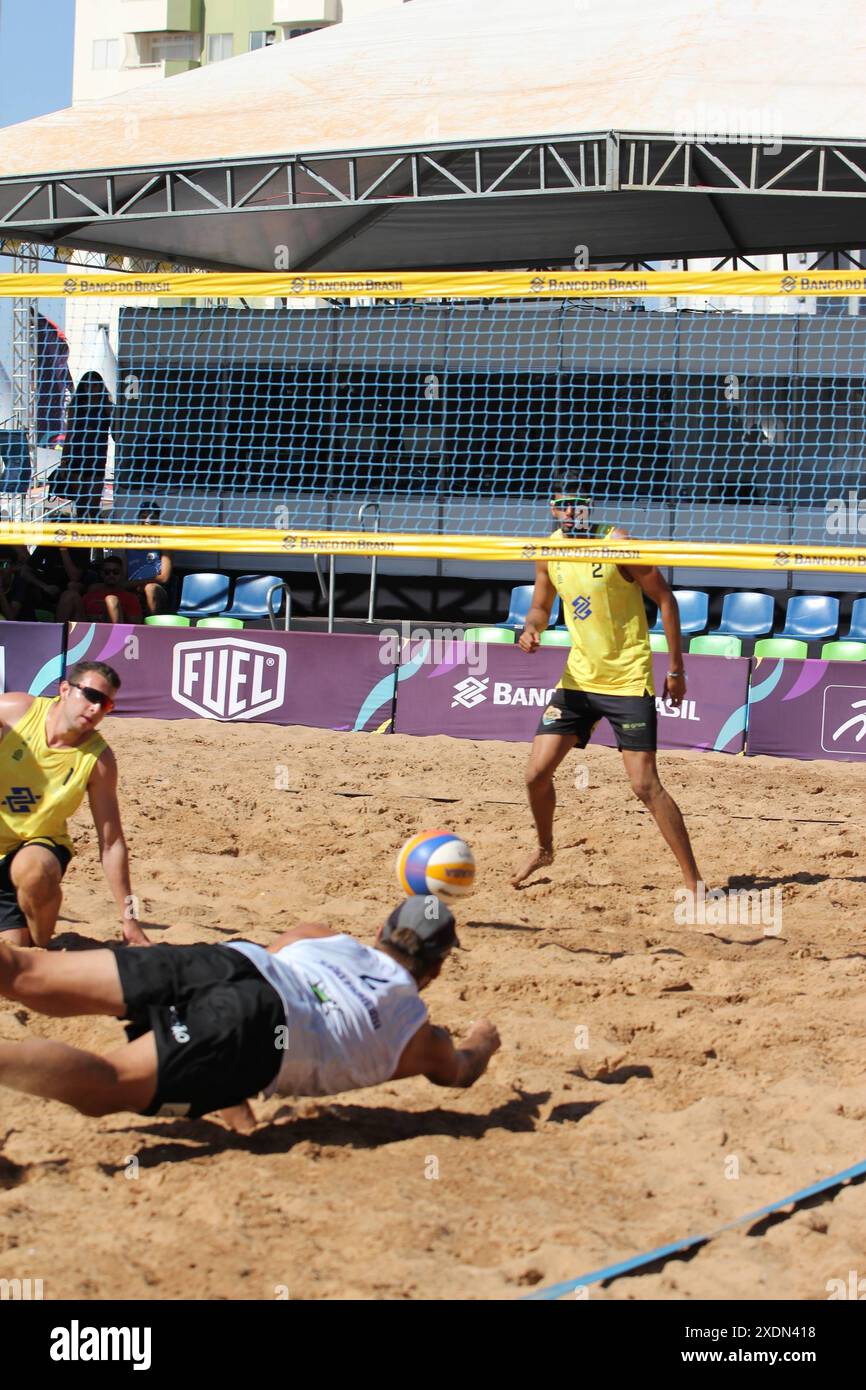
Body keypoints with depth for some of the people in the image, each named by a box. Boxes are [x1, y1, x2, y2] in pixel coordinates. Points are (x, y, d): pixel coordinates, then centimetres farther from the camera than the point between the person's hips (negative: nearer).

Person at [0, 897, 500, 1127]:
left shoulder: (320, 936, 38)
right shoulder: (419, 1033, 31)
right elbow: (460, 1070, 50)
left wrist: (232, 1102, 48)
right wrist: (481, 1041, 71)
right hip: (263, 1032, -4)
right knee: (104, 1085, -25)